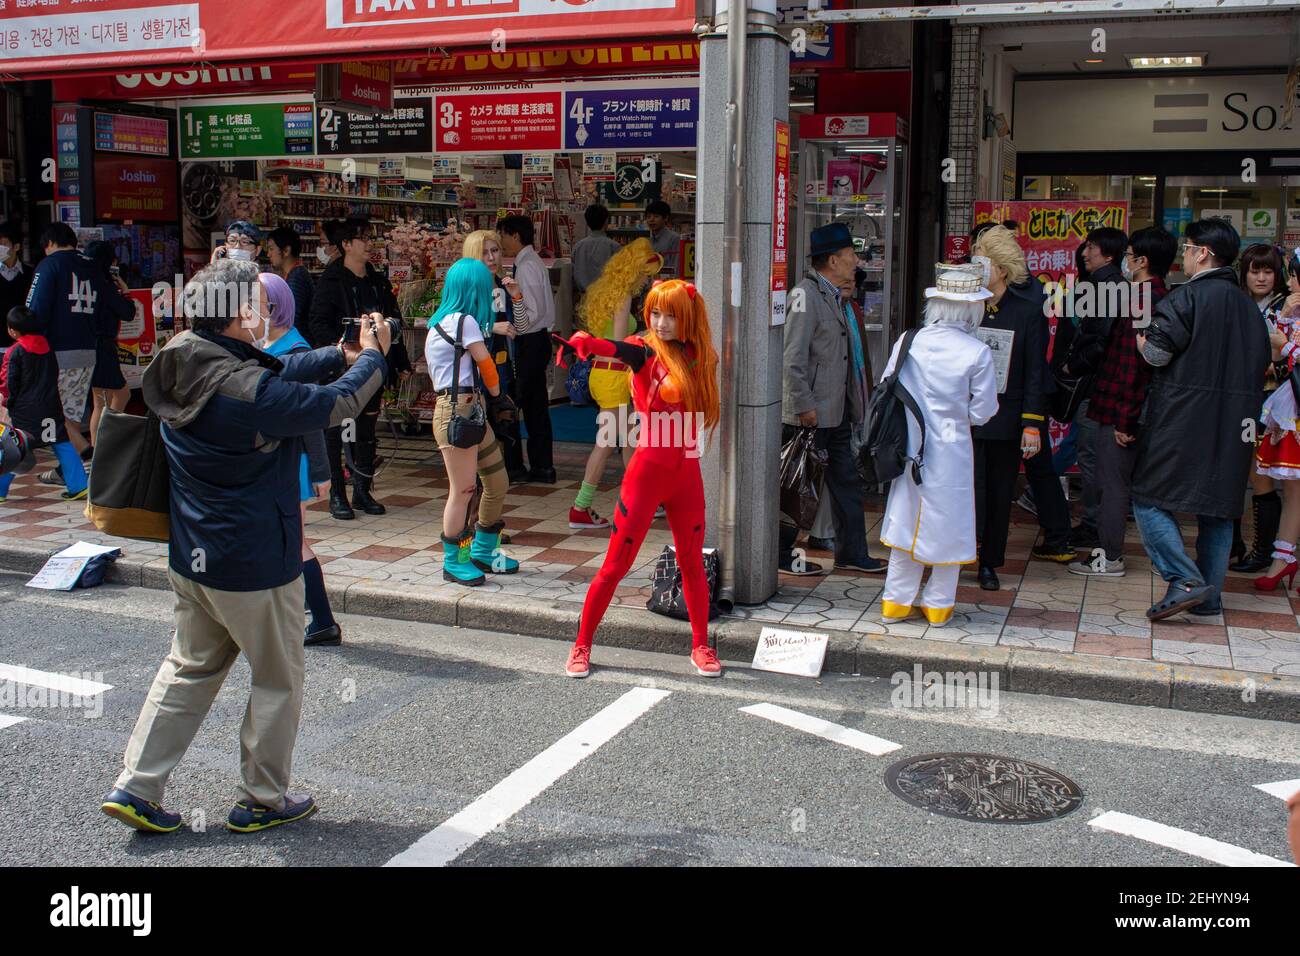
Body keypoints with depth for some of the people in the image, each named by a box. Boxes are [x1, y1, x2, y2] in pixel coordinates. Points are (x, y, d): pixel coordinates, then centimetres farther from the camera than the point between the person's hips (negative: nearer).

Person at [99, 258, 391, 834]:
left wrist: (341, 352, 9)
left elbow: (281, 373, 9)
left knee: (189, 669, 22)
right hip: (254, 564, -8)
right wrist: (371, 357, 0)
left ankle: (135, 787, 22)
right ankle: (262, 801, 23)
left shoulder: (185, 366, -1)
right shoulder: (248, 392, -27)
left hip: (190, 558, 8)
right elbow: (335, 405, -17)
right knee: (279, 680, 11)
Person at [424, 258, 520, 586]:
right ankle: (453, 562, 7)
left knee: (497, 484, 13)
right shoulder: (463, 320, -10)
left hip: (473, 409, 10)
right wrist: (497, 396, 13)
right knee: (463, 490, -5)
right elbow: (486, 364, -4)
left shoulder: (447, 320, 17)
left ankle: (483, 552, 26)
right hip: (457, 411, -10)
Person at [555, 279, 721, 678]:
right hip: (648, 471, -4)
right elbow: (611, 347, -31)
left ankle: (701, 647, 27)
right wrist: (578, 343, -49)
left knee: (693, 563, 12)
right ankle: (581, 647, 17)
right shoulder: (644, 351, -9)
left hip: (687, 474, 4)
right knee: (615, 565, 3)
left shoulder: (698, 357, 6)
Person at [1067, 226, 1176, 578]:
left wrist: (1124, 419, -20)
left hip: (1120, 409, -9)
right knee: (1114, 482, 17)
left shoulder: (1140, 300, -19)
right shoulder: (1161, 298, 12)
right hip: (1125, 409, 9)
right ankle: (1108, 547, 25)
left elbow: (1133, 365, -22)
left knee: (1111, 483, -1)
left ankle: (1108, 558, 6)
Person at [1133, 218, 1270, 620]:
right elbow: (1262, 362, 18)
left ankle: (1185, 580, -13)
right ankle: (1210, 596, 16)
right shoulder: (1248, 305, 13)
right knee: (1219, 506, 12)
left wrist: (1139, 339, 5)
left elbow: (1156, 352, -14)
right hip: (1233, 423, 7)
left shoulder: (1186, 297, -10)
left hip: (1181, 418, -7)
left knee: (1150, 498, -1)